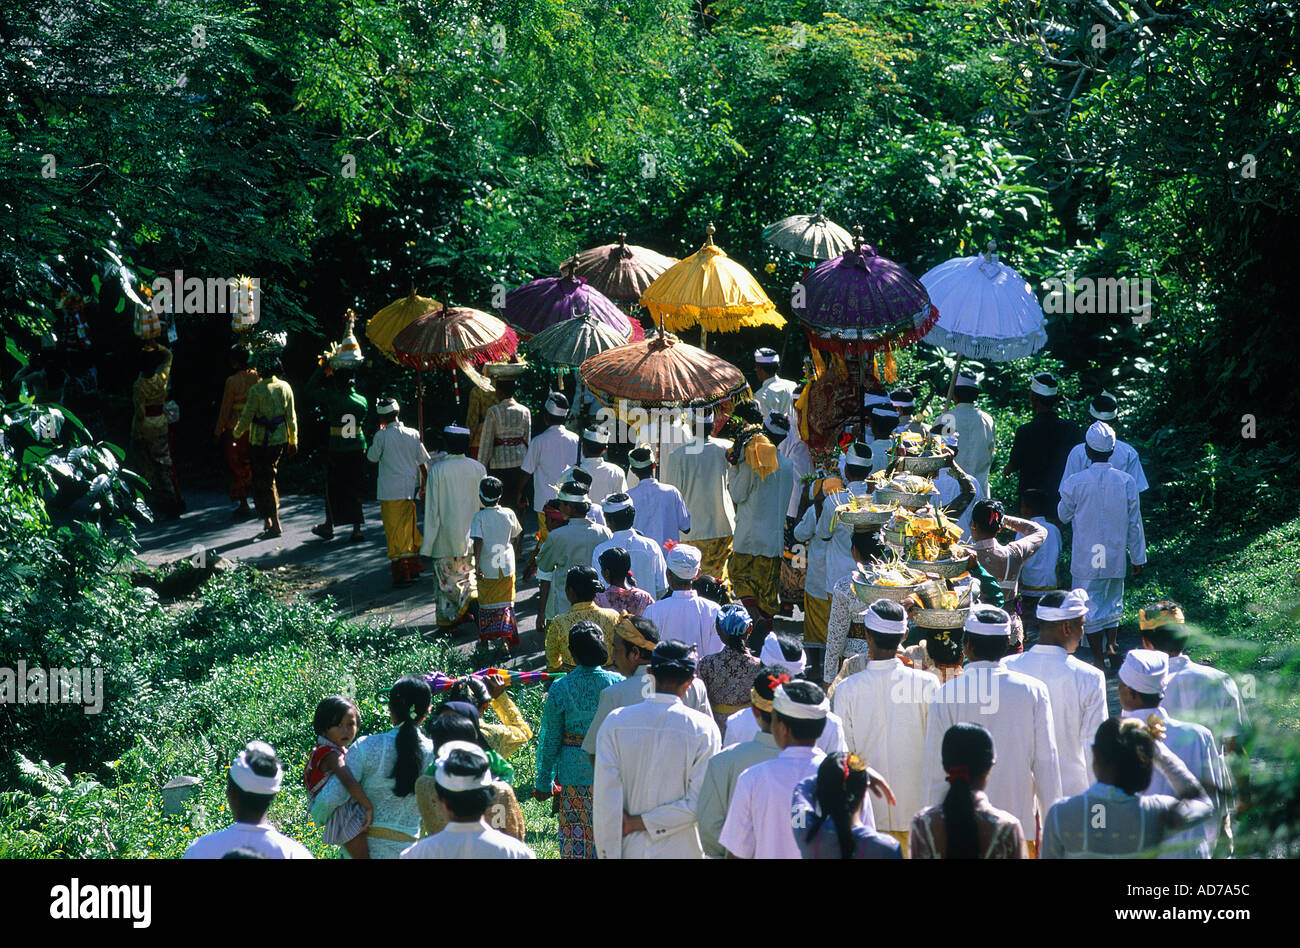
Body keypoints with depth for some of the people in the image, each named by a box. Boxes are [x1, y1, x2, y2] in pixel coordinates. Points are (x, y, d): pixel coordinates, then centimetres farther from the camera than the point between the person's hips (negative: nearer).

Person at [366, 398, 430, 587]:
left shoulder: (382, 436, -12)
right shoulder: (413, 434, 1)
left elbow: (372, 457, 3)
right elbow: (423, 462, 5)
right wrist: (424, 485, 14)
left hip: (390, 492, -5)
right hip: (410, 489, 5)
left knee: (395, 532, 1)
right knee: (410, 528, 20)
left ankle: (401, 574, -2)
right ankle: (414, 567, 30)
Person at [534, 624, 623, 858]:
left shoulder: (560, 689, -8)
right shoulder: (618, 683, -7)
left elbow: (550, 741, -2)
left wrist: (544, 783, 7)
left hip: (574, 774, -1)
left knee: (575, 839, 7)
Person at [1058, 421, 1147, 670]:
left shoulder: (1075, 483, -14)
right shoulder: (1126, 482, -7)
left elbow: (1064, 515, 3)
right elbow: (1134, 524, 0)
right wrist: (1138, 558, 9)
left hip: (1085, 557, -2)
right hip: (1116, 555, 2)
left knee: (1090, 606, 7)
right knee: (1113, 601, 20)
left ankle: (1098, 659, 9)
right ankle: (1112, 645, 3)